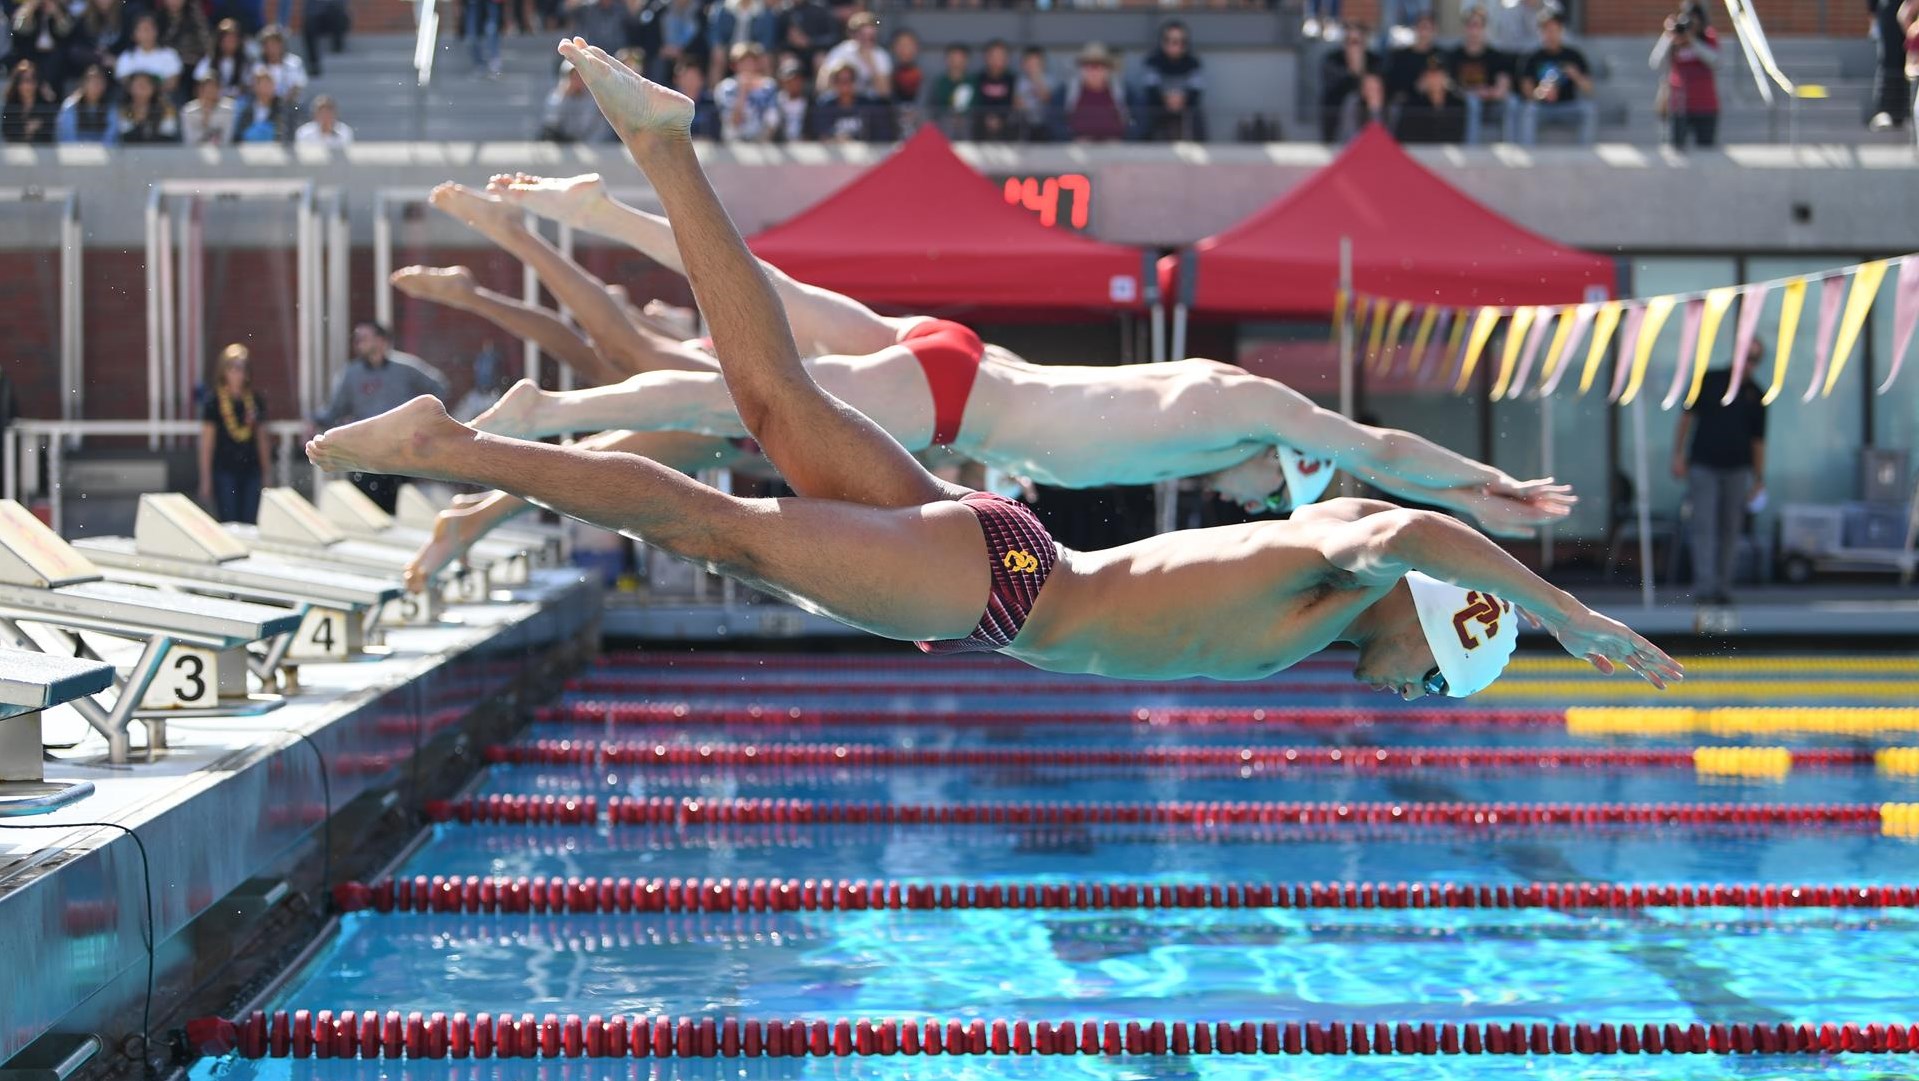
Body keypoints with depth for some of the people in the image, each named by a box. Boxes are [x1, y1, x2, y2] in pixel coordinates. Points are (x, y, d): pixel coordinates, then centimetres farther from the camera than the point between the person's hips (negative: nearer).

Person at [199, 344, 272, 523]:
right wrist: (206, 479, -4)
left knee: (249, 525, 1)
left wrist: (267, 473, 12)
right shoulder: (214, 401, -4)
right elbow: (206, 443, -2)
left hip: (251, 470, 3)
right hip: (224, 471, -3)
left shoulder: (256, 401, 7)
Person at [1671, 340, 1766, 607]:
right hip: (1703, 466, -3)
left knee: (1731, 529, 5)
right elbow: (1687, 417, 4)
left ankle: (1723, 587, 13)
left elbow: (1758, 440, 11)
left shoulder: (1755, 395, 8)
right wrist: (1678, 455, -3)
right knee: (1704, 527, -10)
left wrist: (1759, 478, 7)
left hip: (1737, 469, 3)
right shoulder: (1710, 380, 2)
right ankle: (1704, 587, -15)